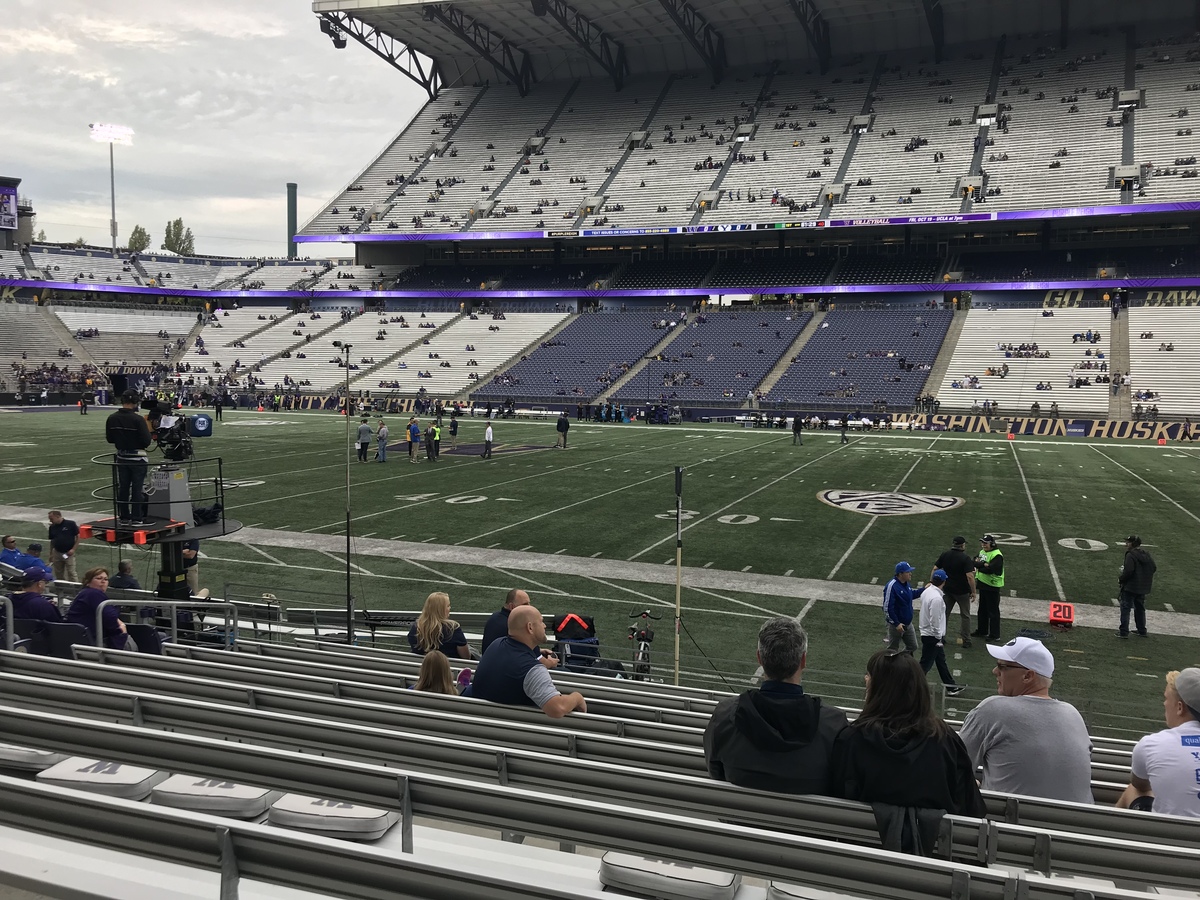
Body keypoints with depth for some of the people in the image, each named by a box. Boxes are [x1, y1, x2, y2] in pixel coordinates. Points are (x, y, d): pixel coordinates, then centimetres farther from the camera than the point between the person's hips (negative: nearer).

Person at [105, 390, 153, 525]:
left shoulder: (112, 419, -2)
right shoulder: (138, 419, -20)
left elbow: (109, 439, 6)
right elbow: (146, 440, -19)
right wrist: (151, 440, 3)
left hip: (121, 457, 5)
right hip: (137, 458, -5)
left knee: (123, 487, 12)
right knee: (137, 488, 2)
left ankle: (124, 517, 18)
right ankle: (137, 518, 5)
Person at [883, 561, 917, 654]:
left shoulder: (907, 584, 2)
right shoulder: (892, 586, -24)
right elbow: (887, 607, -25)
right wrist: (896, 624, -24)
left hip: (908, 624, 8)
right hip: (896, 625, -8)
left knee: (912, 647, 16)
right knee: (892, 649, 8)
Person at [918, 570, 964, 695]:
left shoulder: (927, 591, 1)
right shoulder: (937, 598, -27)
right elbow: (935, 620, -26)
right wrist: (939, 638, -16)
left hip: (927, 632, 10)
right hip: (932, 636, -10)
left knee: (941, 660, 20)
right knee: (926, 664, 1)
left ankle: (951, 687, 32)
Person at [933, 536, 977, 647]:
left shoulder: (945, 555, -1)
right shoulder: (966, 558, -17)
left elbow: (935, 569, 2)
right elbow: (970, 576, -22)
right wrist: (973, 592, -14)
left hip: (947, 589, 4)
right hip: (962, 591, -4)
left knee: (944, 613, 15)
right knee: (965, 615, 9)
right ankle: (965, 640, 12)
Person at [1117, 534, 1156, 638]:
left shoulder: (1130, 555, -18)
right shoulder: (1147, 555, 9)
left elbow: (1128, 571, -25)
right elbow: (1154, 568, 14)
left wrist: (1120, 578, -10)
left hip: (1130, 587, -8)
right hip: (1143, 588, 8)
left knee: (1125, 608, -3)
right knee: (1140, 609, 20)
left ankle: (1123, 632, -5)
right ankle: (1142, 630, 27)